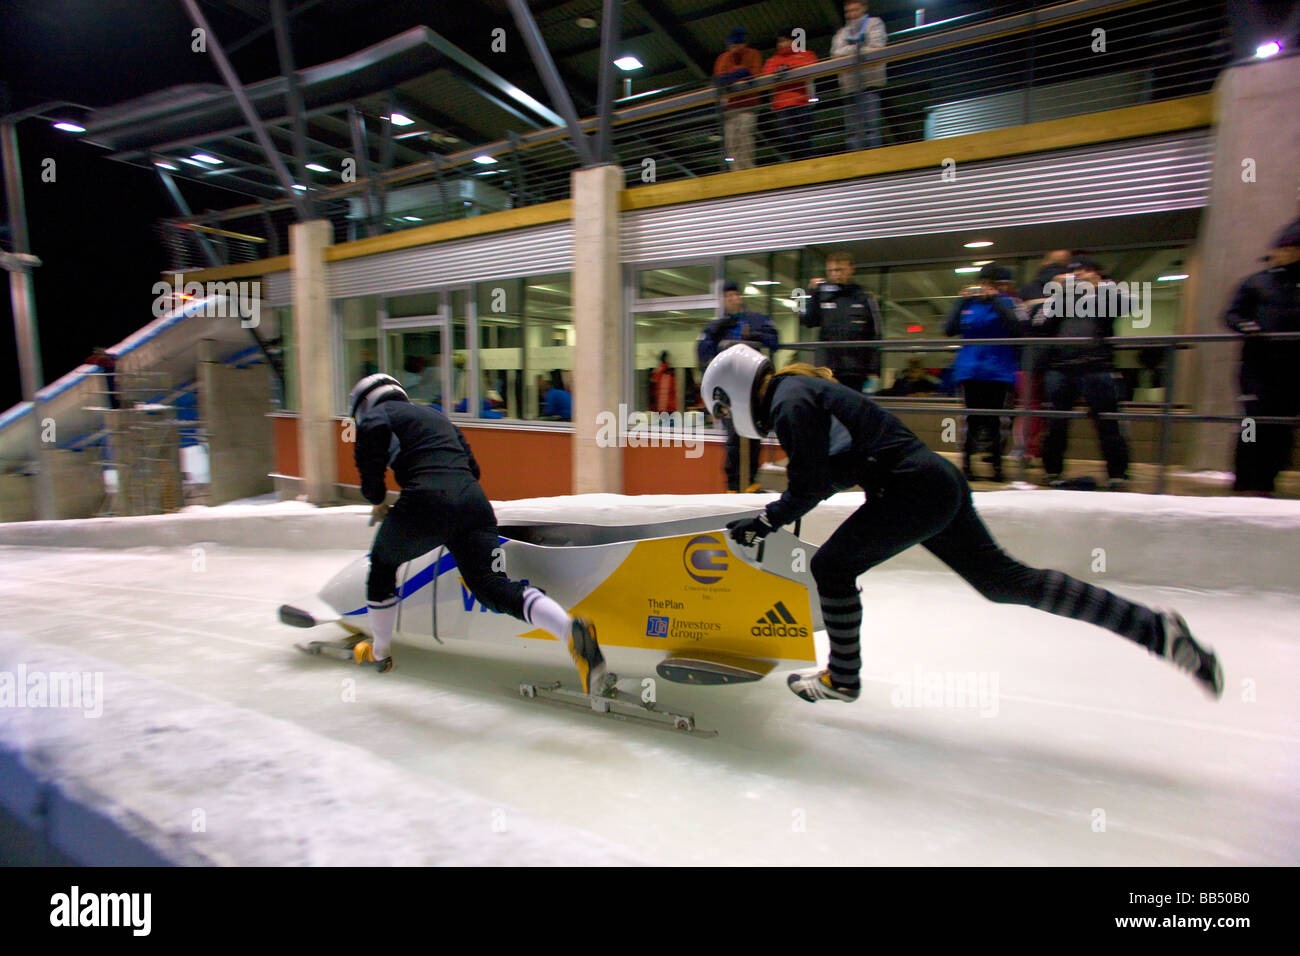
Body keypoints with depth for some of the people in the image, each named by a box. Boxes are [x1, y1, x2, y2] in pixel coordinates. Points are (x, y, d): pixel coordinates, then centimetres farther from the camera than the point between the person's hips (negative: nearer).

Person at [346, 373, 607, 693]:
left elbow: (372, 431, -11)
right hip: (474, 500, 5)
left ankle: (379, 652, 38)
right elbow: (472, 467, 30)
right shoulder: (437, 416, 34)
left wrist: (375, 495, 0)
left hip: (427, 502, -5)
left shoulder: (380, 412, 15)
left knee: (383, 563, 24)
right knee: (491, 584, -3)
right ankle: (573, 629, -27)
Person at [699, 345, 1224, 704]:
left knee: (831, 566, 2)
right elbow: (827, 471, 24)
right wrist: (776, 511, 20)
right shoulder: (799, 390, 19)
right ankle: (1156, 628, 19)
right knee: (1007, 579, 14)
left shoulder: (789, 404, -11)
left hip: (914, 490, -10)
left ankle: (843, 677, 19)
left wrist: (763, 521, -7)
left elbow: (810, 487, -18)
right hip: (938, 481, 10)